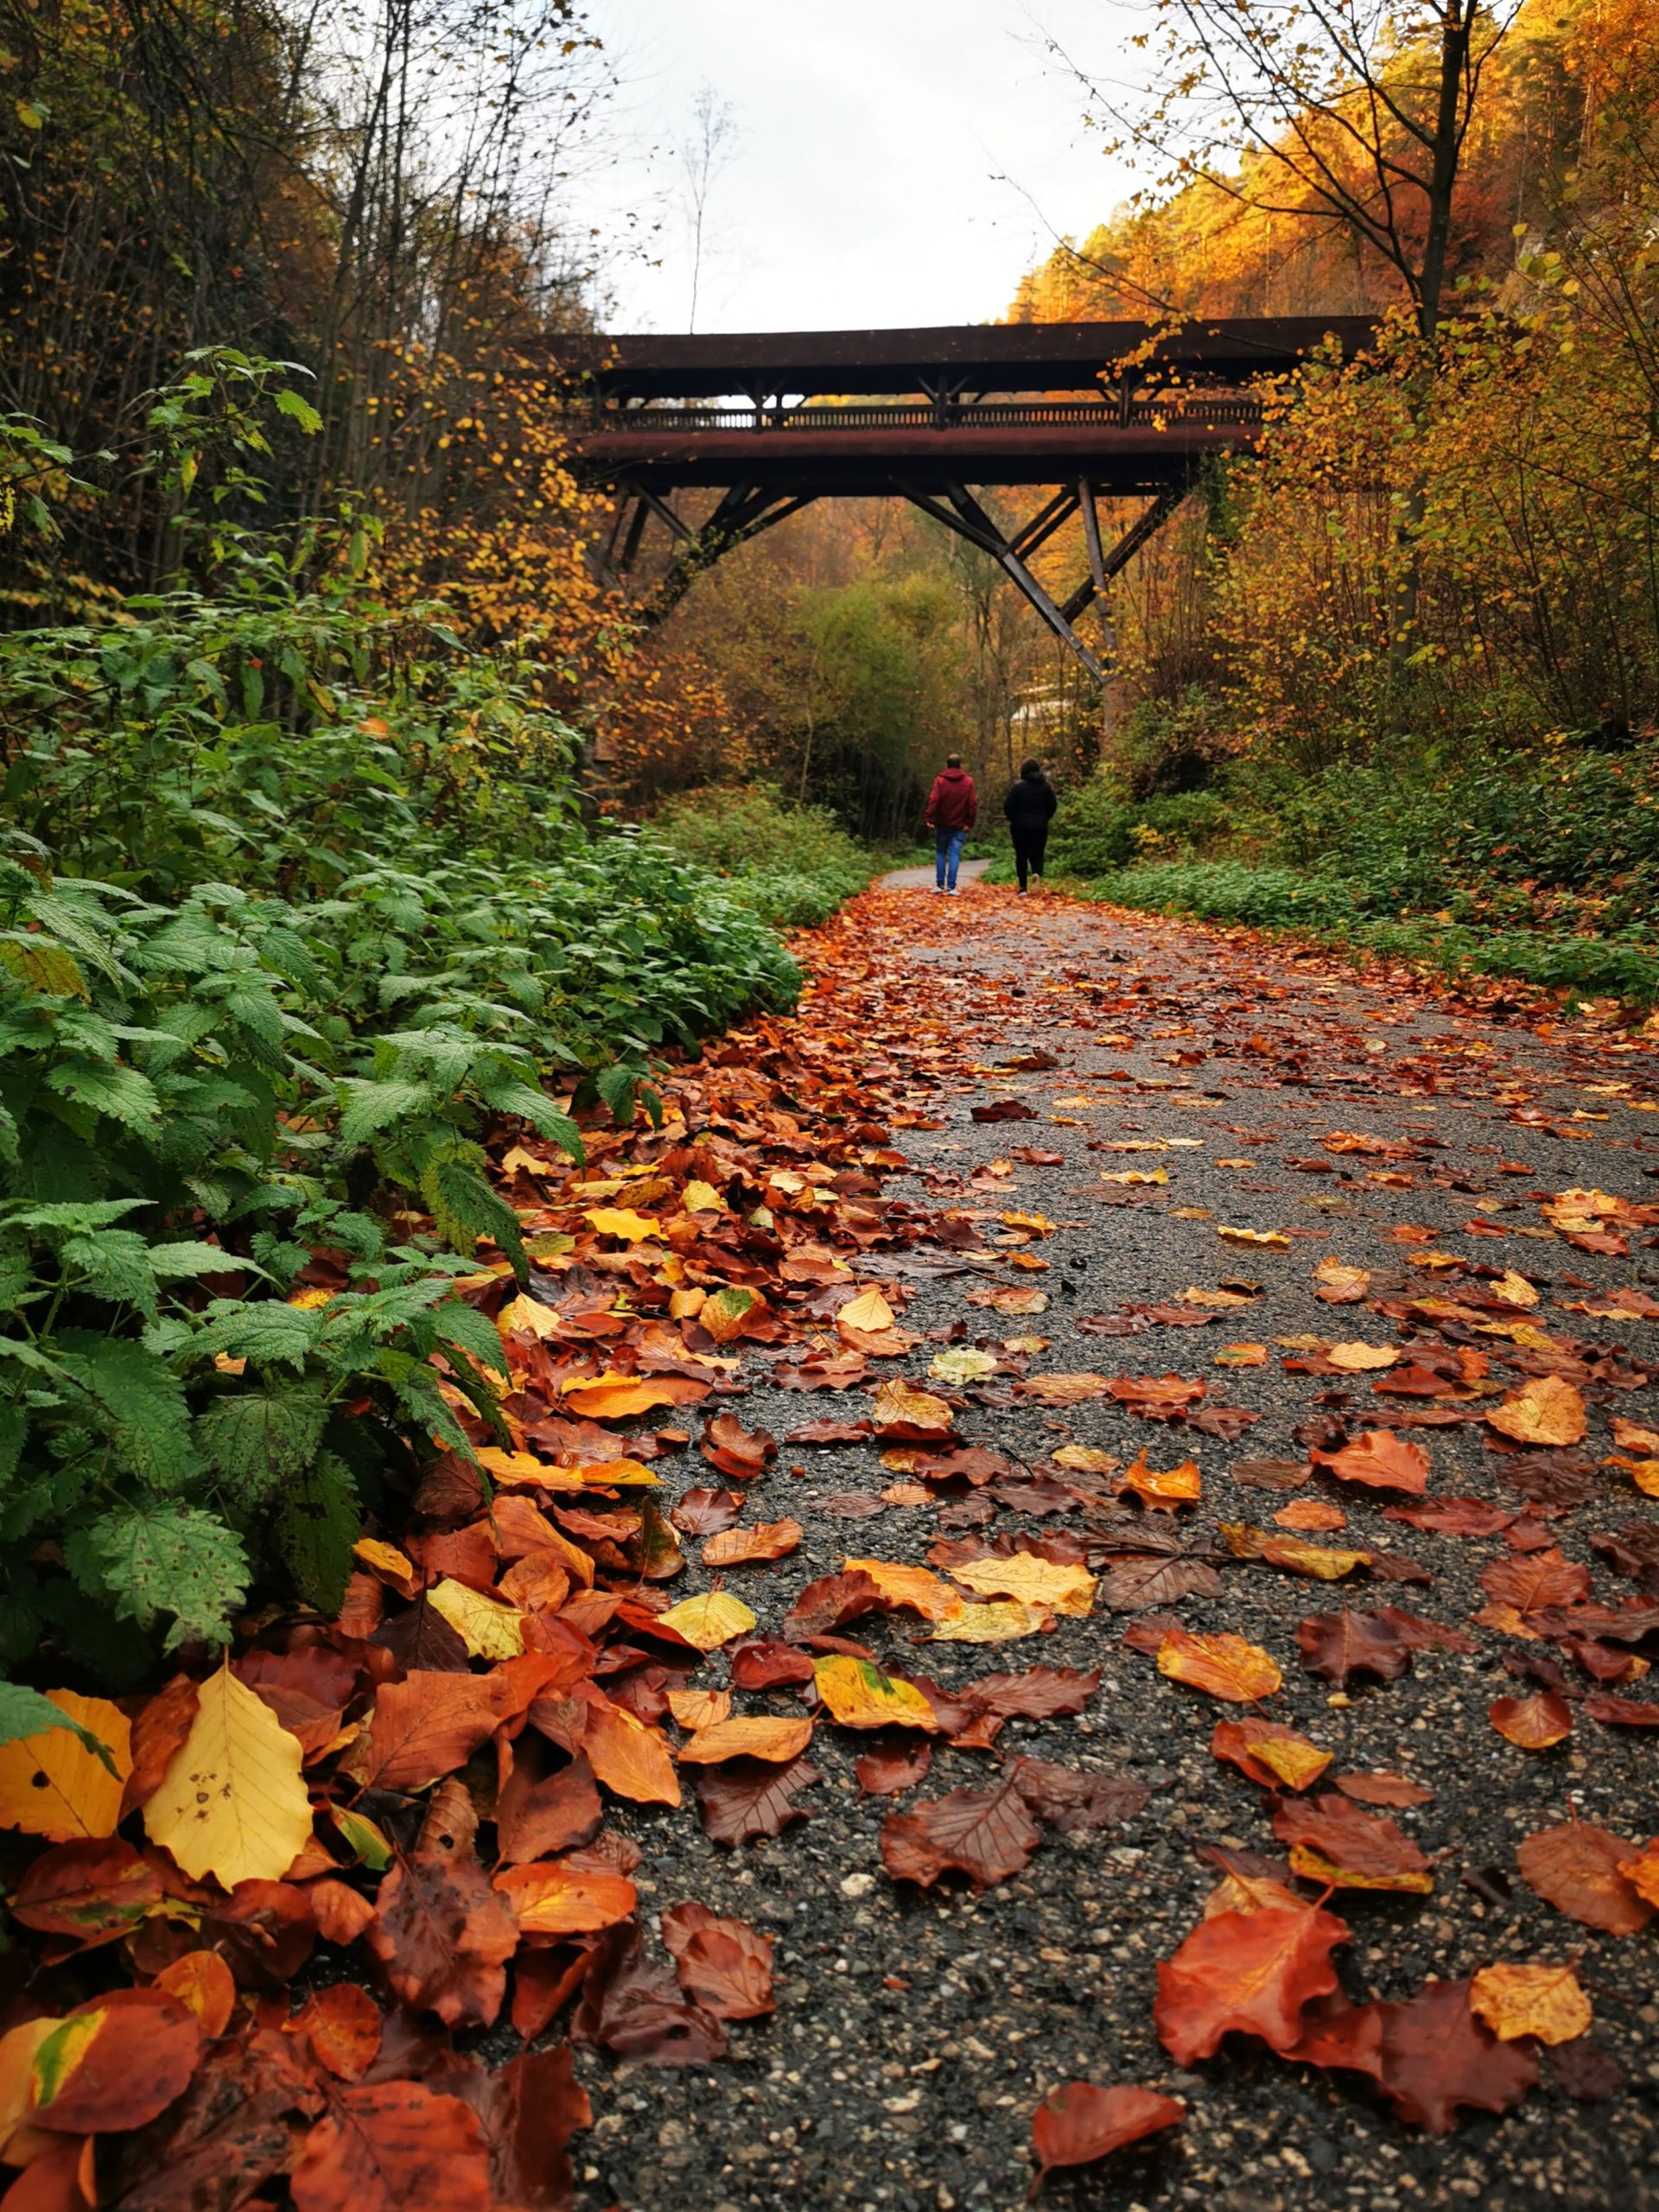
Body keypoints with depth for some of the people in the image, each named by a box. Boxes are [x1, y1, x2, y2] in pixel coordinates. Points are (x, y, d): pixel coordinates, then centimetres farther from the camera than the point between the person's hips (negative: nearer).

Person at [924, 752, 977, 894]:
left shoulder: (940, 780, -4)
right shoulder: (968, 782, 1)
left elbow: (933, 801, -11)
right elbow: (973, 804, -2)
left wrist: (930, 819, -8)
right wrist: (970, 823, 1)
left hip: (942, 824, 0)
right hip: (959, 826, 0)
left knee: (940, 853, 13)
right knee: (954, 855, -1)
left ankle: (939, 884, 10)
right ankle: (951, 886, -9)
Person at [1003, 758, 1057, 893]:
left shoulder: (1018, 787, -9)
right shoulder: (1046, 786, 1)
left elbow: (1007, 806, -9)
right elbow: (1052, 805, 3)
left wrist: (1013, 820, 7)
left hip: (1020, 826, -2)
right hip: (1040, 827, 2)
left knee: (1021, 856, 6)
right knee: (1037, 855, 8)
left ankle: (1023, 887, 4)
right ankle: (1037, 874, -24)